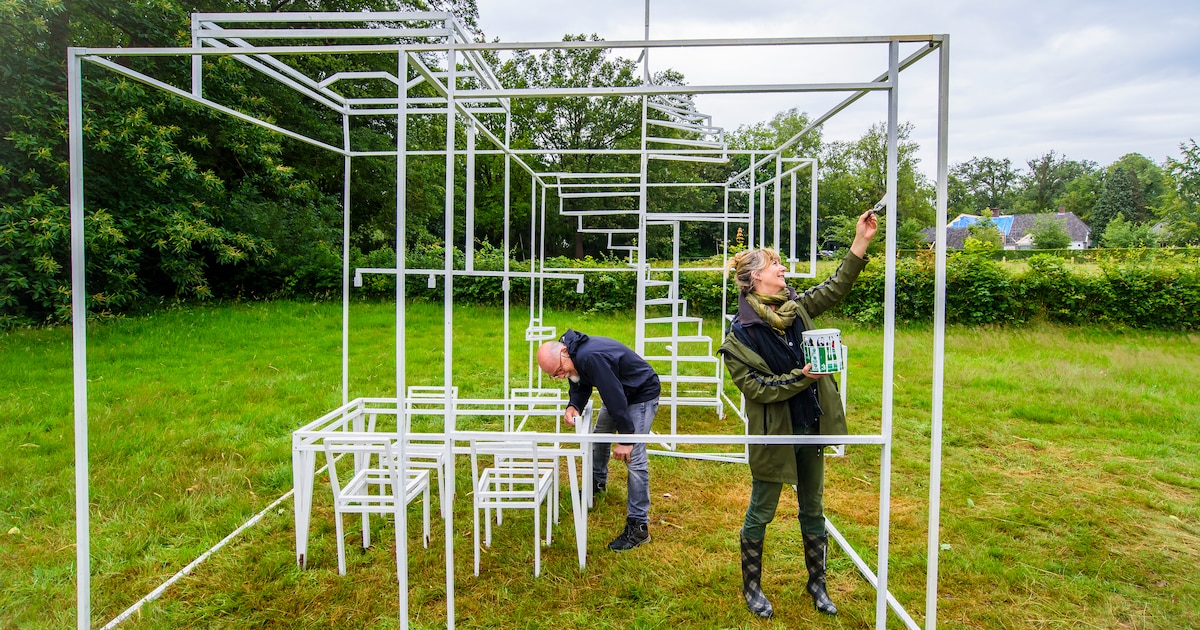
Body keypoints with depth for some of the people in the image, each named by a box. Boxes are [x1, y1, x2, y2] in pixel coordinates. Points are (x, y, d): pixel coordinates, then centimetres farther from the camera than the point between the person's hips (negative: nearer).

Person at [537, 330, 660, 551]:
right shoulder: (574, 356, -9)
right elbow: (581, 386, 5)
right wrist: (573, 406, -17)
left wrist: (626, 439, -27)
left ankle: (638, 527, -6)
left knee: (634, 457, -13)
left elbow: (615, 396, -34)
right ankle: (597, 483, 49)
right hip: (618, 391, 10)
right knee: (599, 435, 23)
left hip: (642, 393, -9)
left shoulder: (591, 357, -38)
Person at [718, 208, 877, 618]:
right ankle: (751, 587, 30)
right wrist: (800, 378, -23)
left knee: (813, 510, 19)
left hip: (810, 429, 6)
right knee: (760, 514, 11)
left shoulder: (796, 309, 2)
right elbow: (754, 387, -19)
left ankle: (817, 583, 37)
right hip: (774, 435, -6)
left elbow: (835, 288, 9)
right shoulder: (741, 334, -17)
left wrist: (861, 242, 2)